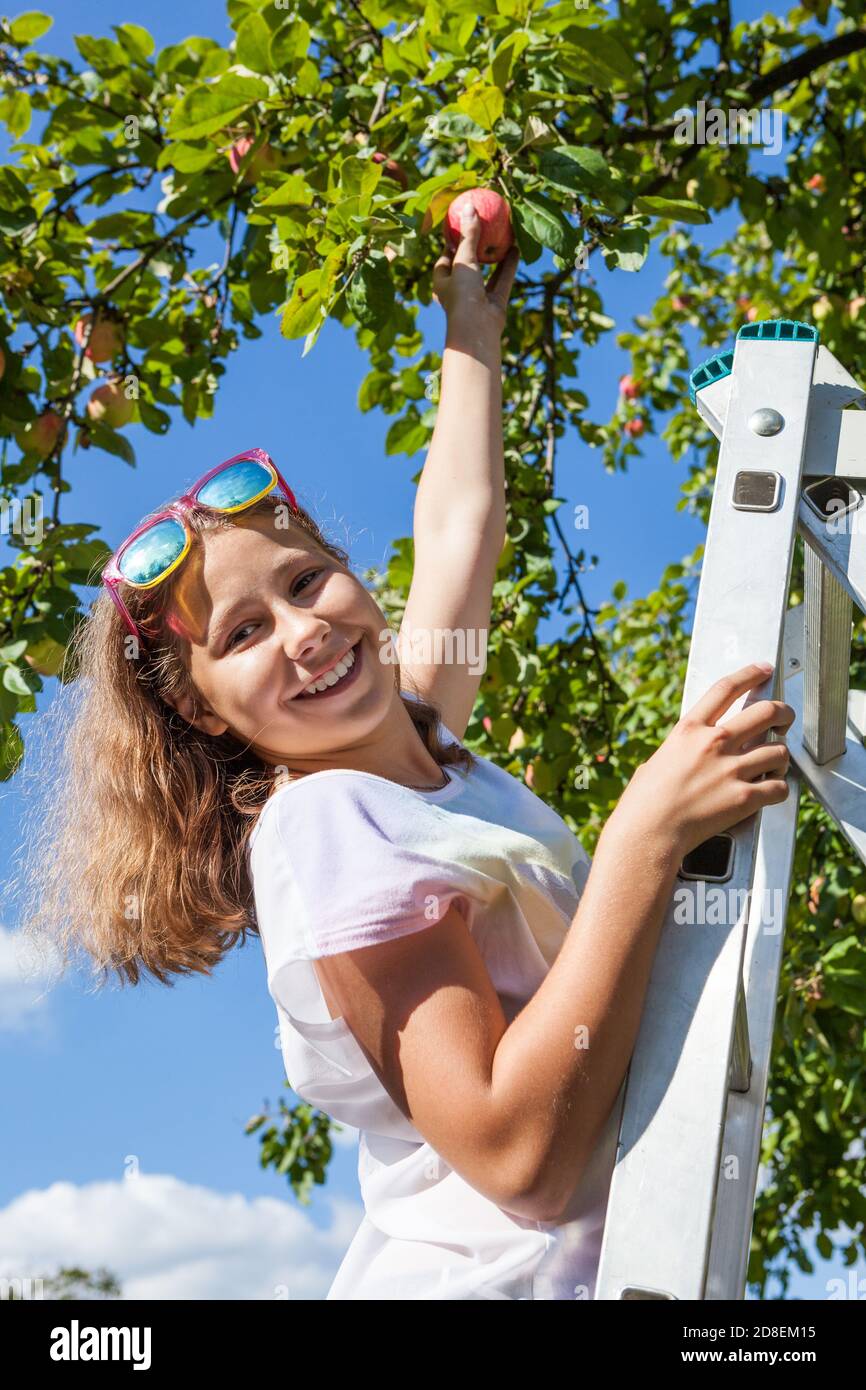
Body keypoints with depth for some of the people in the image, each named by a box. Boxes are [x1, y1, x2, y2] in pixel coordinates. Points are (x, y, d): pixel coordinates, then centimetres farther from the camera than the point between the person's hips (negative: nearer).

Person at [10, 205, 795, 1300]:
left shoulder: (413, 737, 3)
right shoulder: (325, 825, -21)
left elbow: (459, 529, 20)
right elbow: (518, 1157, -29)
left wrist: (473, 328, 29)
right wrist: (651, 829, -30)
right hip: (491, 1276, -8)